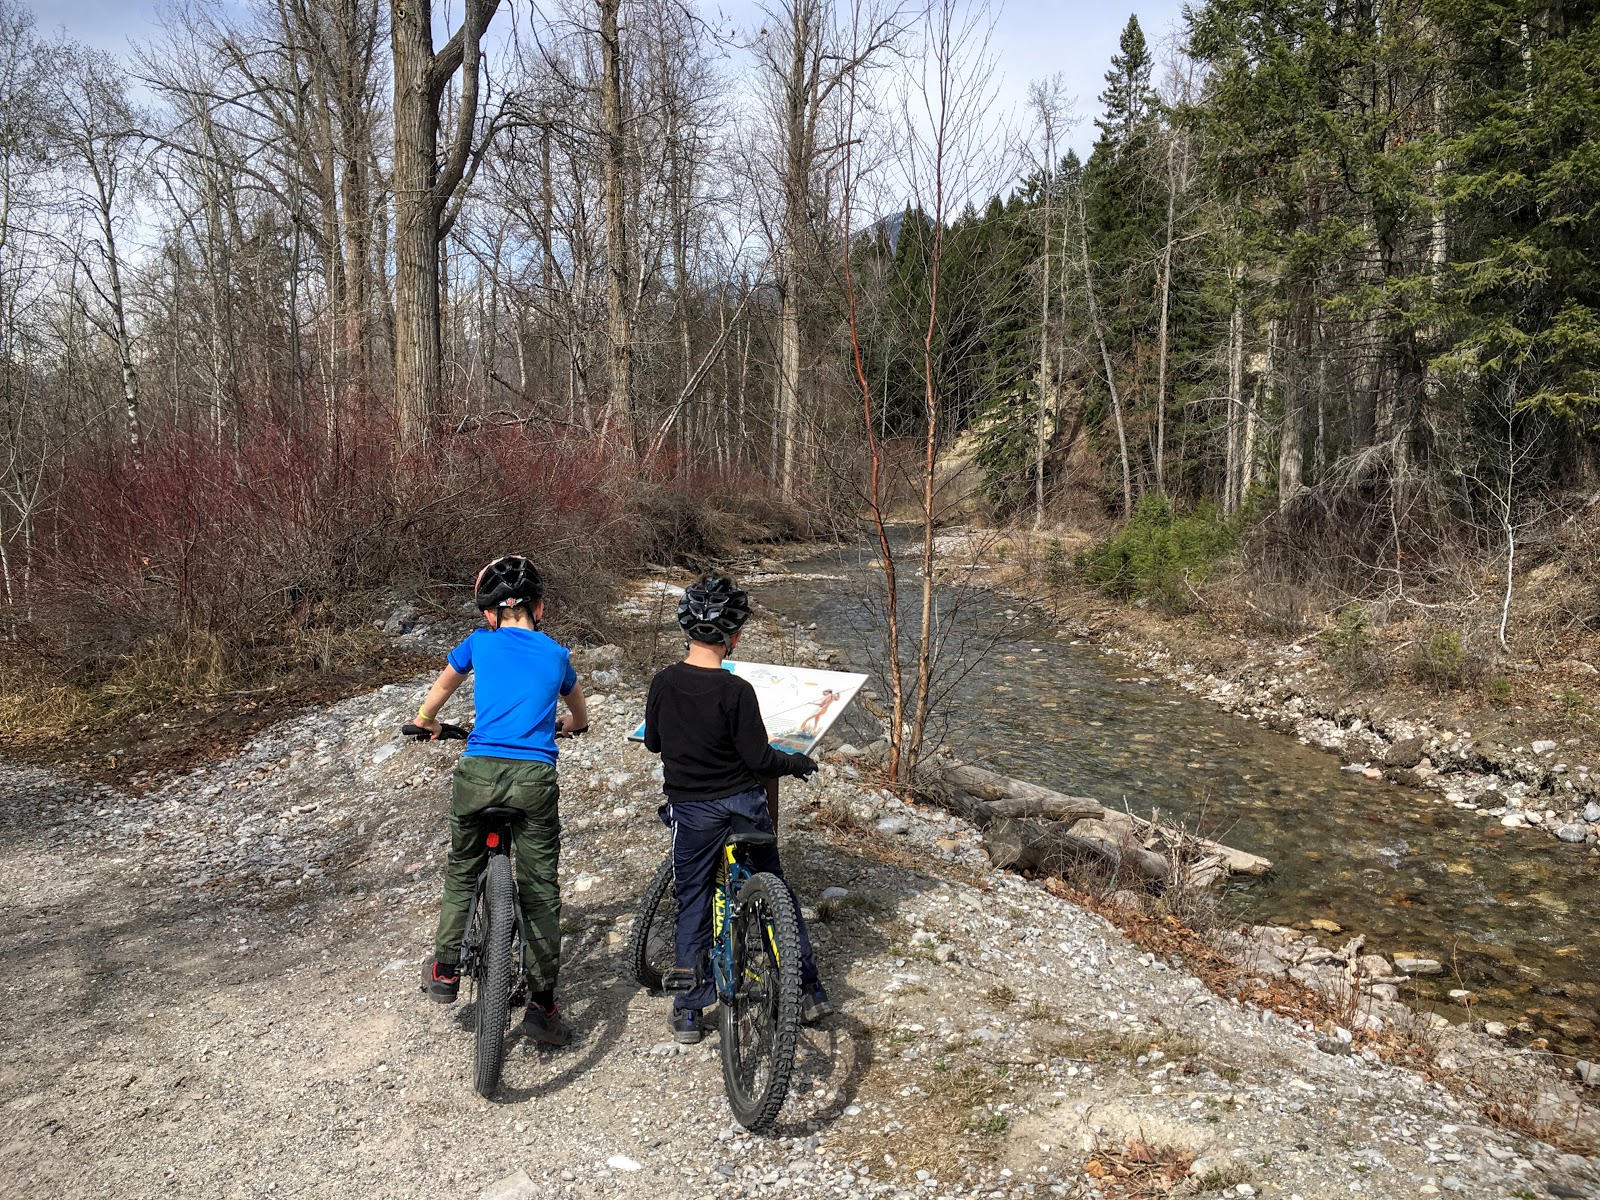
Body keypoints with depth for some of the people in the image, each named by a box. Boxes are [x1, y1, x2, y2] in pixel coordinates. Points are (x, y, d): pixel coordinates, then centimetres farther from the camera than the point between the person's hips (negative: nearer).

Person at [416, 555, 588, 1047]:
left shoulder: (480, 643, 12)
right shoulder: (557, 654, 14)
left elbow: (443, 686, 34)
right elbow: (579, 718, 33)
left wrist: (426, 722, 53)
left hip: (478, 771, 0)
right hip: (536, 777, 0)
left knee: (462, 870, 24)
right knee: (541, 890, 7)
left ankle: (445, 970, 30)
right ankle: (542, 1004, 9)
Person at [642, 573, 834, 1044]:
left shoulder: (663, 683, -9)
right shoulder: (736, 690, -19)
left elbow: (652, 743, 6)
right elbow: (759, 758, -15)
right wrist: (799, 763, 4)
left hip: (692, 811, 1)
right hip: (745, 804, -1)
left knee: (693, 905, 14)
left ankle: (689, 1012, 18)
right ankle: (810, 991, 24)